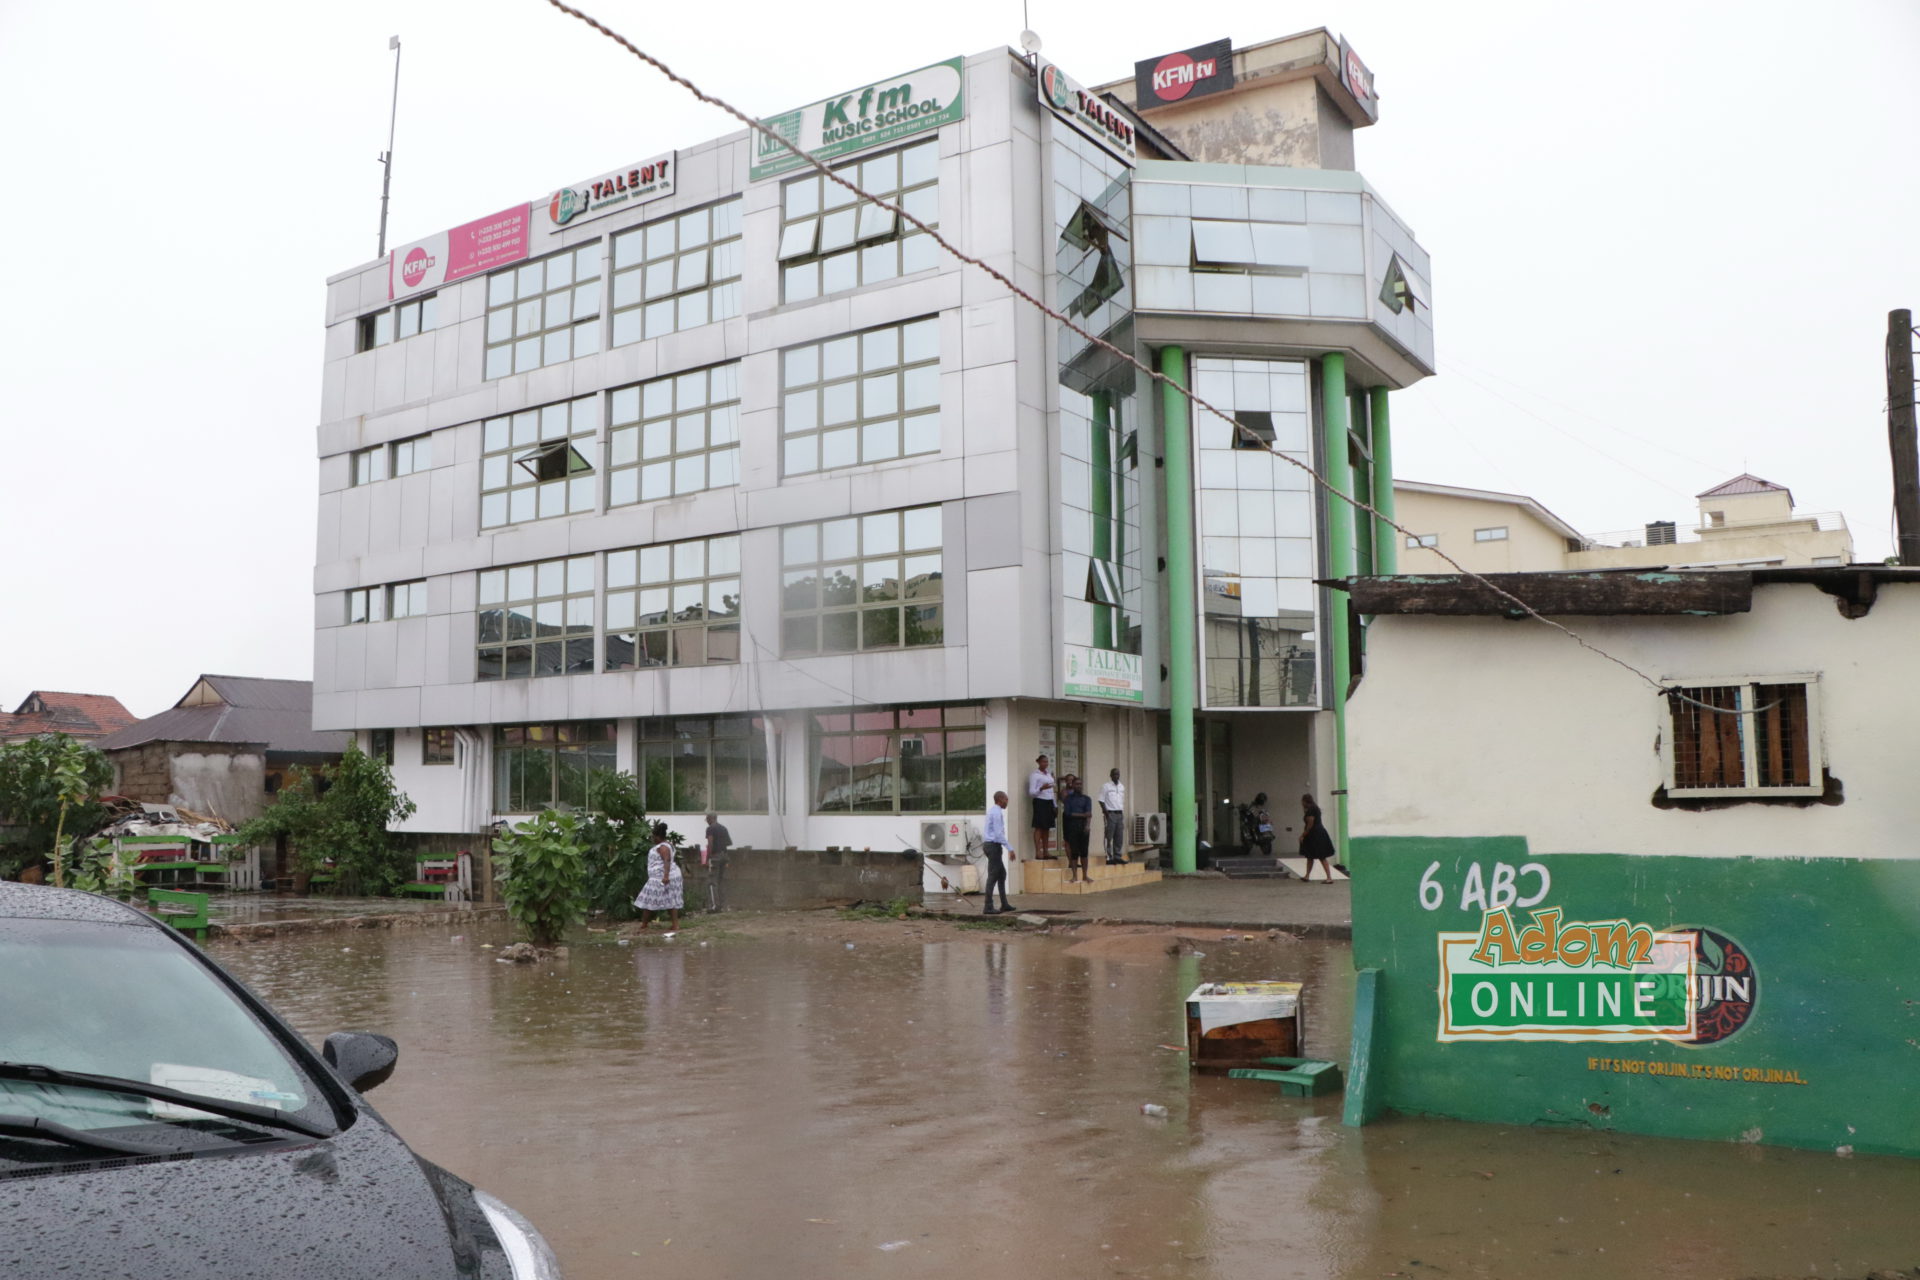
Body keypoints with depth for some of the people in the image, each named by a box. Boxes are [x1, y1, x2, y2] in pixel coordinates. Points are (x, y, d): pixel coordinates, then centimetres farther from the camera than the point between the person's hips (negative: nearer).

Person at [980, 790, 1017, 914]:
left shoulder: (992, 810, 14)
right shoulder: (997, 813, -17)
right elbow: (999, 834, -22)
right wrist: (1010, 849, -21)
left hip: (988, 844, 10)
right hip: (994, 845, -10)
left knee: (1002, 874, 15)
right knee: (993, 876, -7)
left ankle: (1004, 904, 19)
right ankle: (988, 907, -6)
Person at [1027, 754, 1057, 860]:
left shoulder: (1049, 775, 17)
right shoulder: (1034, 775, -5)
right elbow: (1031, 792, -11)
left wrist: (1054, 805, 18)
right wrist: (1041, 788, -27)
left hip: (1049, 802, 7)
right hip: (1040, 802, -7)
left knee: (1047, 828, 8)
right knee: (1039, 827, -9)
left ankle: (1046, 852, 12)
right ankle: (1038, 852, -8)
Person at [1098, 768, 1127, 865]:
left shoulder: (1122, 786, 14)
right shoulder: (1106, 786, -4)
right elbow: (1101, 801, -7)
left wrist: (1122, 812, 11)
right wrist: (1106, 813, -14)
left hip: (1120, 813, 6)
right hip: (1110, 813, -6)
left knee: (1119, 837, 6)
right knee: (1109, 837, -6)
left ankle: (1118, 856, 12)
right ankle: (1109, 858, -5)